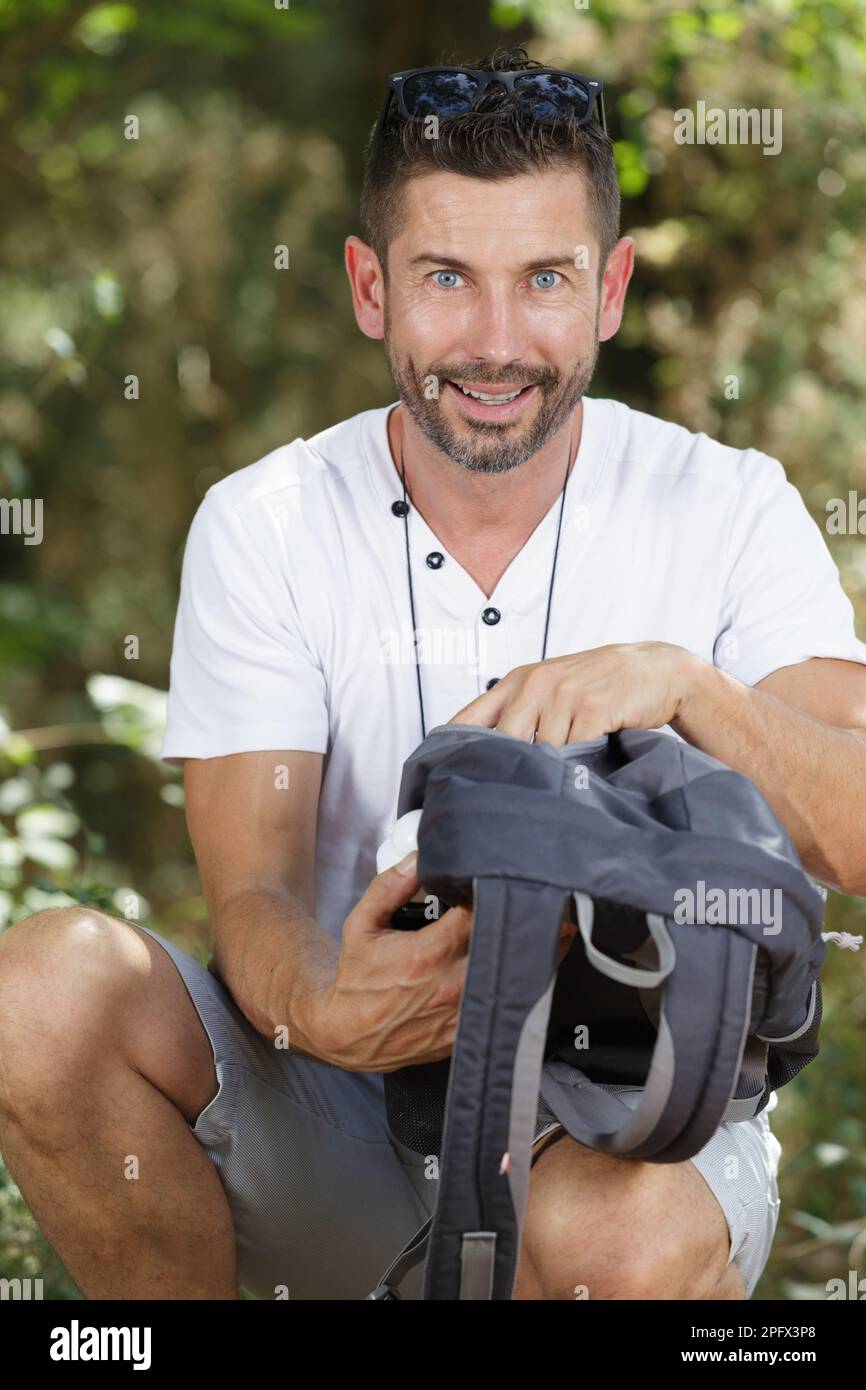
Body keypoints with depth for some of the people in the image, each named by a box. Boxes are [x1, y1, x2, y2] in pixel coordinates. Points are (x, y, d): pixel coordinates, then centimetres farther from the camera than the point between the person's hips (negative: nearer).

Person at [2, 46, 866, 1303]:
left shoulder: (729, 509, -4)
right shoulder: (263, 527, -3)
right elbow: (253, 887, -11)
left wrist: (686, 684, -31)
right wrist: (323, 1006, -34)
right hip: (344, 1126, 2)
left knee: (625, 1238, -38)